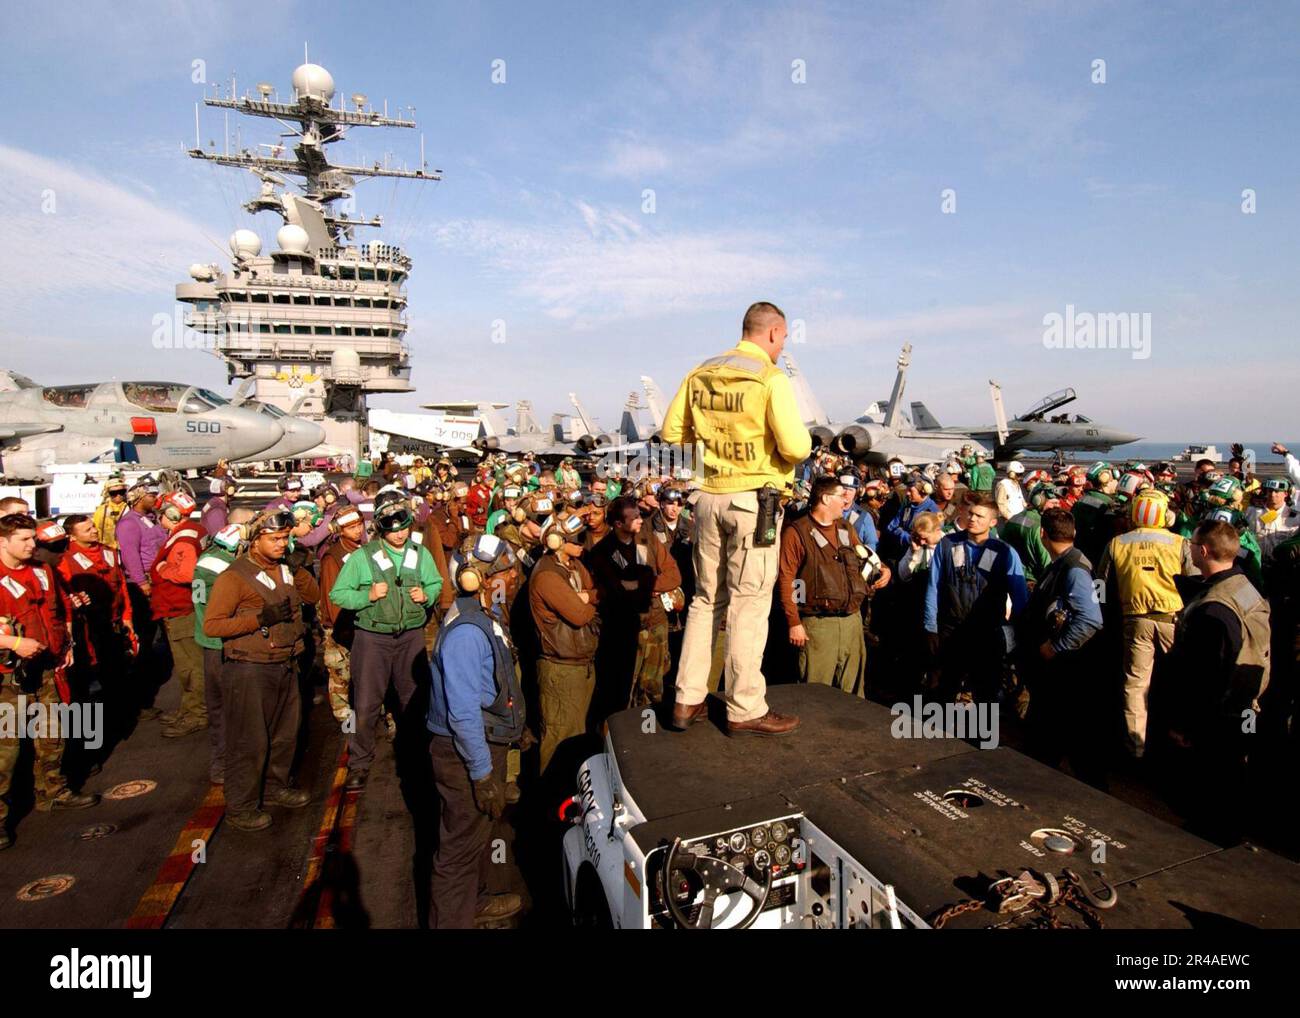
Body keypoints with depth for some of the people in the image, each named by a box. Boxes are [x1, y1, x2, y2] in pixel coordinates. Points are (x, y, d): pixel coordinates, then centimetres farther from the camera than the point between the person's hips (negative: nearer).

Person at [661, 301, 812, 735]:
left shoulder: (701, 374, 7)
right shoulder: (770, 379, -12)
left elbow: (672, 432, 11)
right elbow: (795, 447, -18)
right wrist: (802, 440, 4)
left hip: (710, 496, 6)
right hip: (754, 499, -6)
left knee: (706, 598, 15)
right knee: (748, 605, 2)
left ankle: (687, 700, 21)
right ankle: (745, 710, 12)